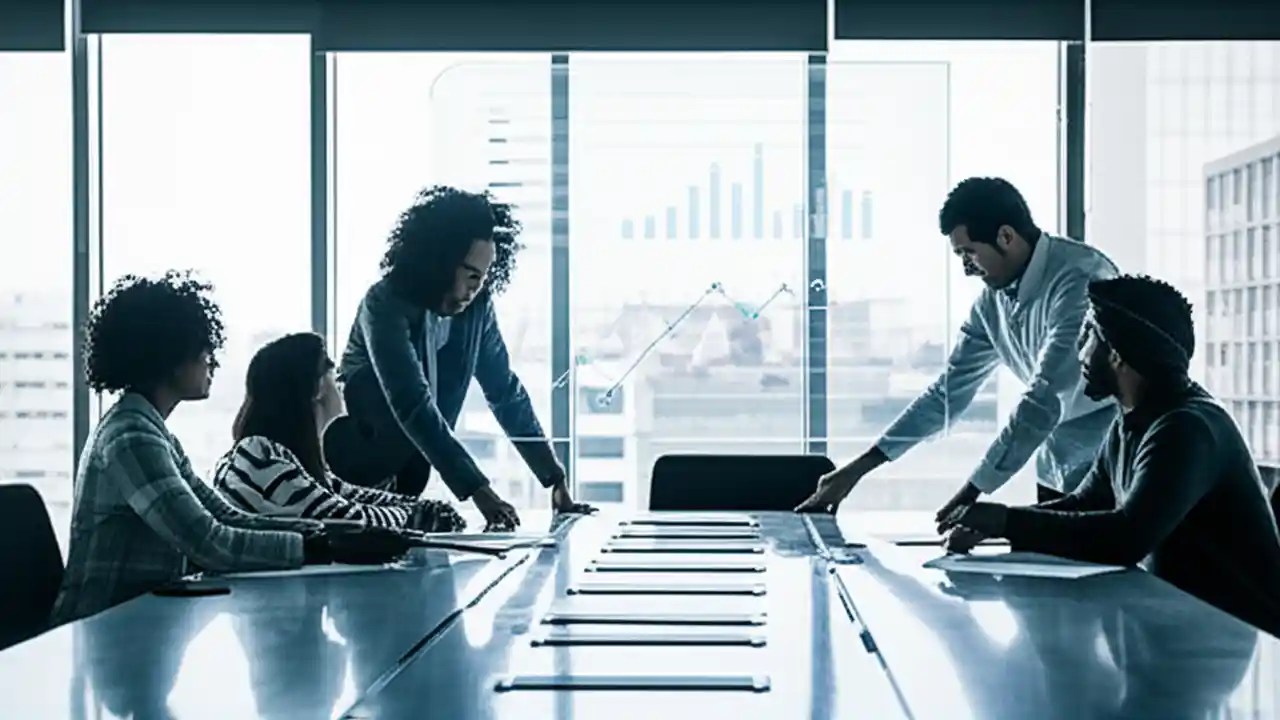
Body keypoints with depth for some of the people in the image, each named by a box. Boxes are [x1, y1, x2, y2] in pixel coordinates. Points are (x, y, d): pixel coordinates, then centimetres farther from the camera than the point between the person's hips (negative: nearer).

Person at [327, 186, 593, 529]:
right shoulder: (386, 305, -25)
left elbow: (506, 393, 0)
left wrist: (556, 481, -8)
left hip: (409, 475, 5)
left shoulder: (476, 308, -6)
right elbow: (414, 409, -35)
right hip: (355, 470, -5)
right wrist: (479, 491, -42)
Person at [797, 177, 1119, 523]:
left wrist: (969, 495, -28)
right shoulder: (993, 299, 3)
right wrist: (858, 468, 6)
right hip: (1057, 473, 7)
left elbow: (1043, 399, -28)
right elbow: (949, 390, 9)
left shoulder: (1080, 280, -22)